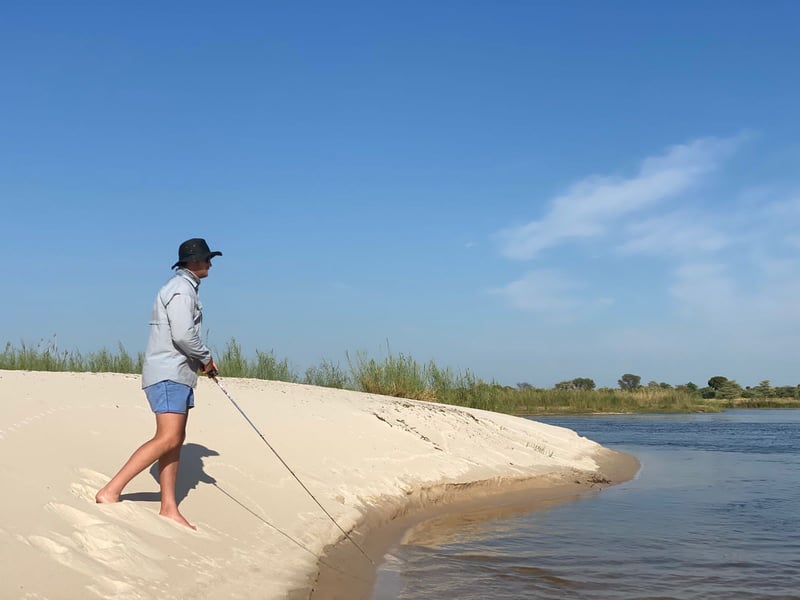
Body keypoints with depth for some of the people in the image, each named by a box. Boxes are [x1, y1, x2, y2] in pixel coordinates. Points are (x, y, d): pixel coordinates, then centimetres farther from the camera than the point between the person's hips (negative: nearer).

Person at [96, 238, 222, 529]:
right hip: (168, 373, -11)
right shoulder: (181, 289, -11)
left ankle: (169, 508, 8)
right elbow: (183, 335, -23)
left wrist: (202, 361, 14)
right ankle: (111, 491, -18)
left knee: (176, 439, 7)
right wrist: (206, 358, -7)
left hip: (178, 374, 11)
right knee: (167, 438, -18)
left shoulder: (185, 289, 21)